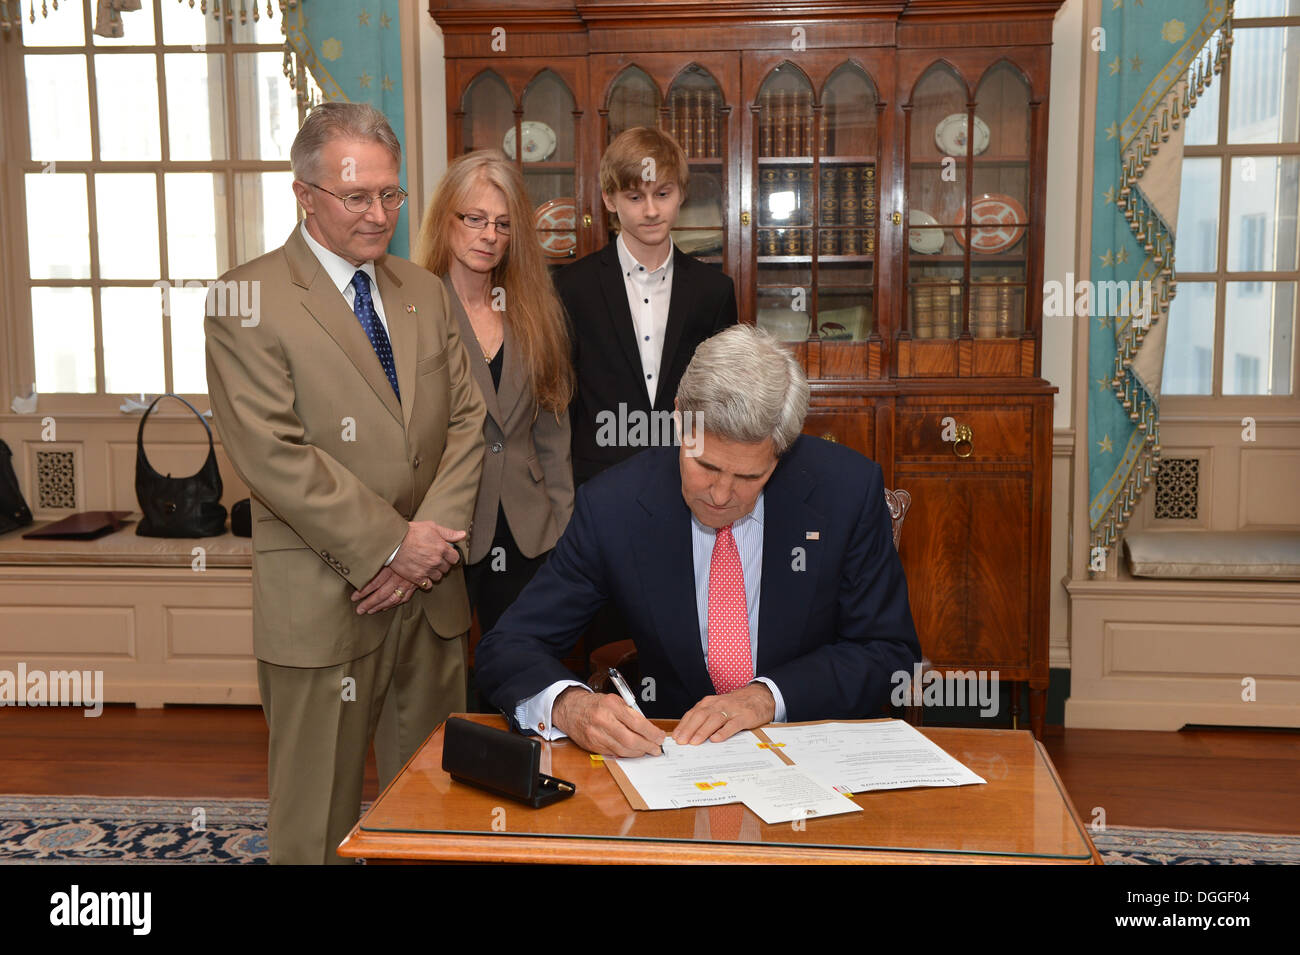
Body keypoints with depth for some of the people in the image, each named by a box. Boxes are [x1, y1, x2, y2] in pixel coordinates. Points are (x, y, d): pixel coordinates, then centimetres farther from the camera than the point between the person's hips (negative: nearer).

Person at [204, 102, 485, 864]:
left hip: (432, 594, 5)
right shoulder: (248, 301, -6)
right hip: (324, 597, -5)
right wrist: (391, 544, -13)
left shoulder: (425, 293, 13)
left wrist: (433, 536, -7)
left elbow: (468, 420, 8)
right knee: (321, 817, 6)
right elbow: (272, 454, -14)